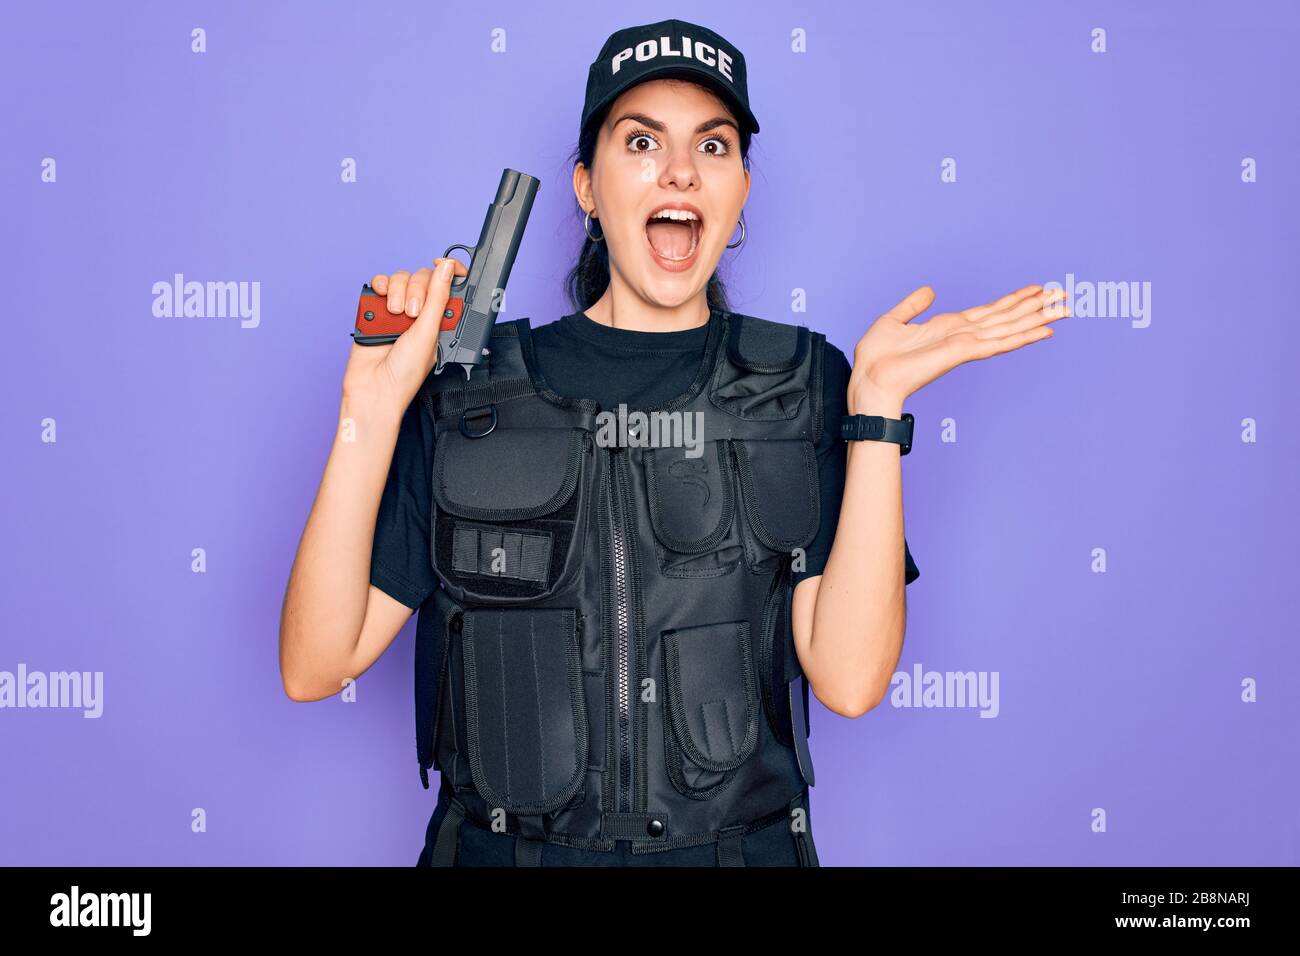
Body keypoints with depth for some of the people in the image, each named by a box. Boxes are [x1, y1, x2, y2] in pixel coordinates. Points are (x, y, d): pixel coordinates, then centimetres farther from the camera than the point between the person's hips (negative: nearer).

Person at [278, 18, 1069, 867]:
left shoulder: (804, 386, -4)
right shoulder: (469, 389, -4)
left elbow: (850, 678, -15)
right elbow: (315, 666, -9)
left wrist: (877, 401, -16)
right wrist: (372, 409, -17)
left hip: (742, 843, 0)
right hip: (499, 846, 0)